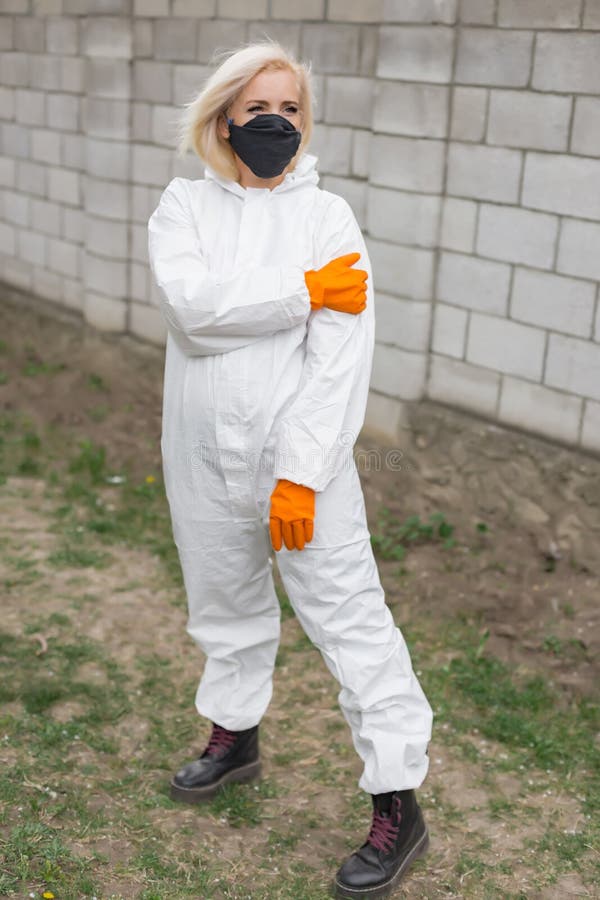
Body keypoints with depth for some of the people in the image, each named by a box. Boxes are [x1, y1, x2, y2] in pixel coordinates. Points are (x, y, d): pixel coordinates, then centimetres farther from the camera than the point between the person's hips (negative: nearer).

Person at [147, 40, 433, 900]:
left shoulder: (329, 217, -6)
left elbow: (341, 359, -13)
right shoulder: (185, 205, 1)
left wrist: (300, 475, -19)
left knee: (349, 618, -3)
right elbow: (191, 304, -19)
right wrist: (304, 288, -18)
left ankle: (398, 805, 11)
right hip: (204, 457, 4)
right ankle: (235, 736, 45)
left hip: (302, 457, -3)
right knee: (225, 603, 20)